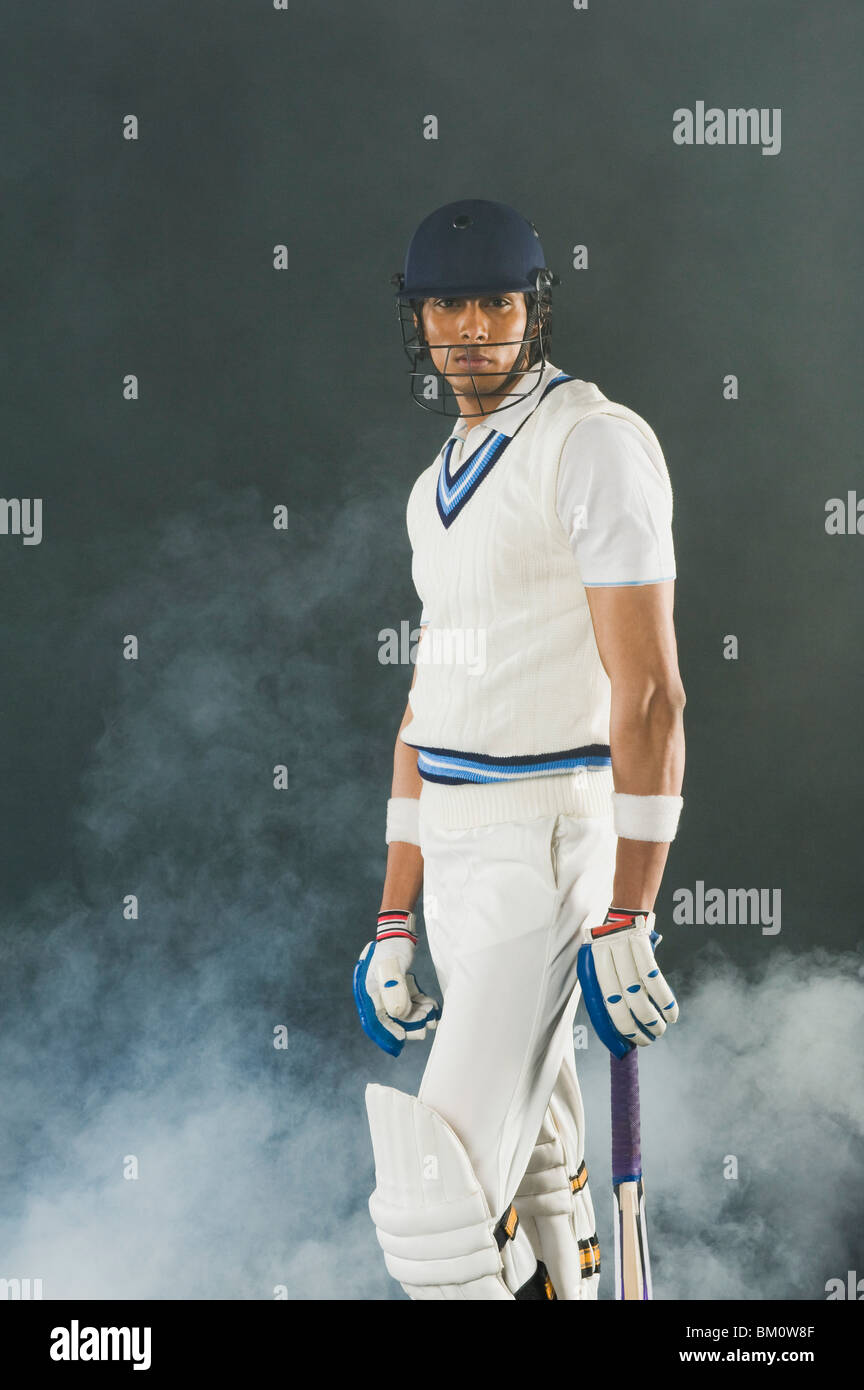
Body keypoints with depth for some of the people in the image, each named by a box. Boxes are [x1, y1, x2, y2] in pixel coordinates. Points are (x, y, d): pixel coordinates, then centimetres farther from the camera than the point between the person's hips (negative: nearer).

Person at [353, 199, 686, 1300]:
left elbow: (649, 694, -17)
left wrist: (626, 922, -22)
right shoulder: (440, 486, 16)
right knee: (532, 1164, 14)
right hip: (456, 859, 9)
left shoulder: (594, 443, -11)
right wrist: (393, 924, 16)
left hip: (555, 848, -9)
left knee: (443, 1199, -15)